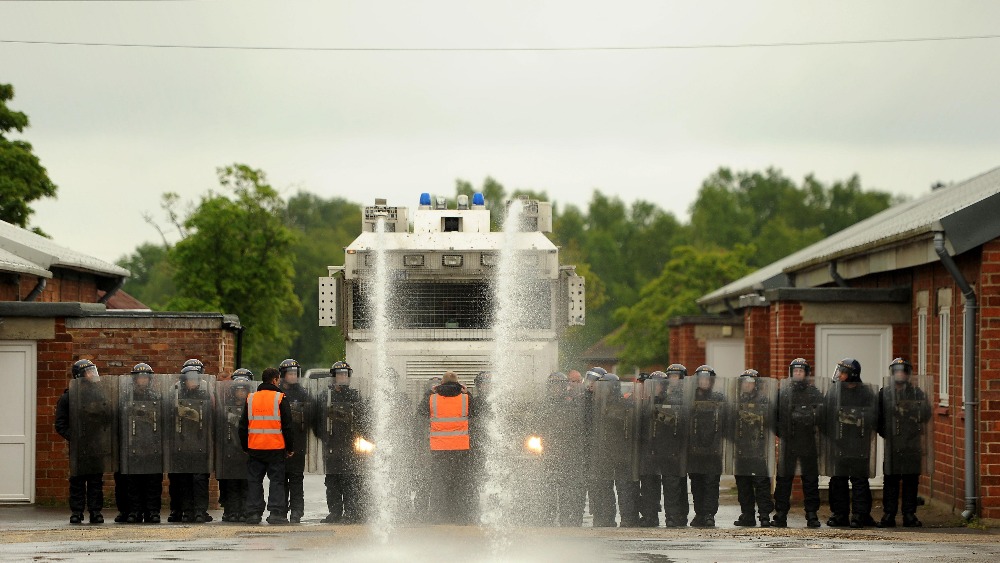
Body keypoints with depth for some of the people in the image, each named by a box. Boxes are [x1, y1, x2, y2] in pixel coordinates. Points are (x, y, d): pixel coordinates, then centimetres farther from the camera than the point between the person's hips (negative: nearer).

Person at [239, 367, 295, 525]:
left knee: (254, 481, 9)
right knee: (276, 480, 2)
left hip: (254, 448, 3)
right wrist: (290, 447, 4)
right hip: (276, 447, -3)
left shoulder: (250, 399, 6)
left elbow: (243, 426, 11)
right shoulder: (280, 399, -5)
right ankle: (276, 513, -5)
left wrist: (245, 447, 19)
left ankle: (253, 513, 6)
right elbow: (287, 426, -5)